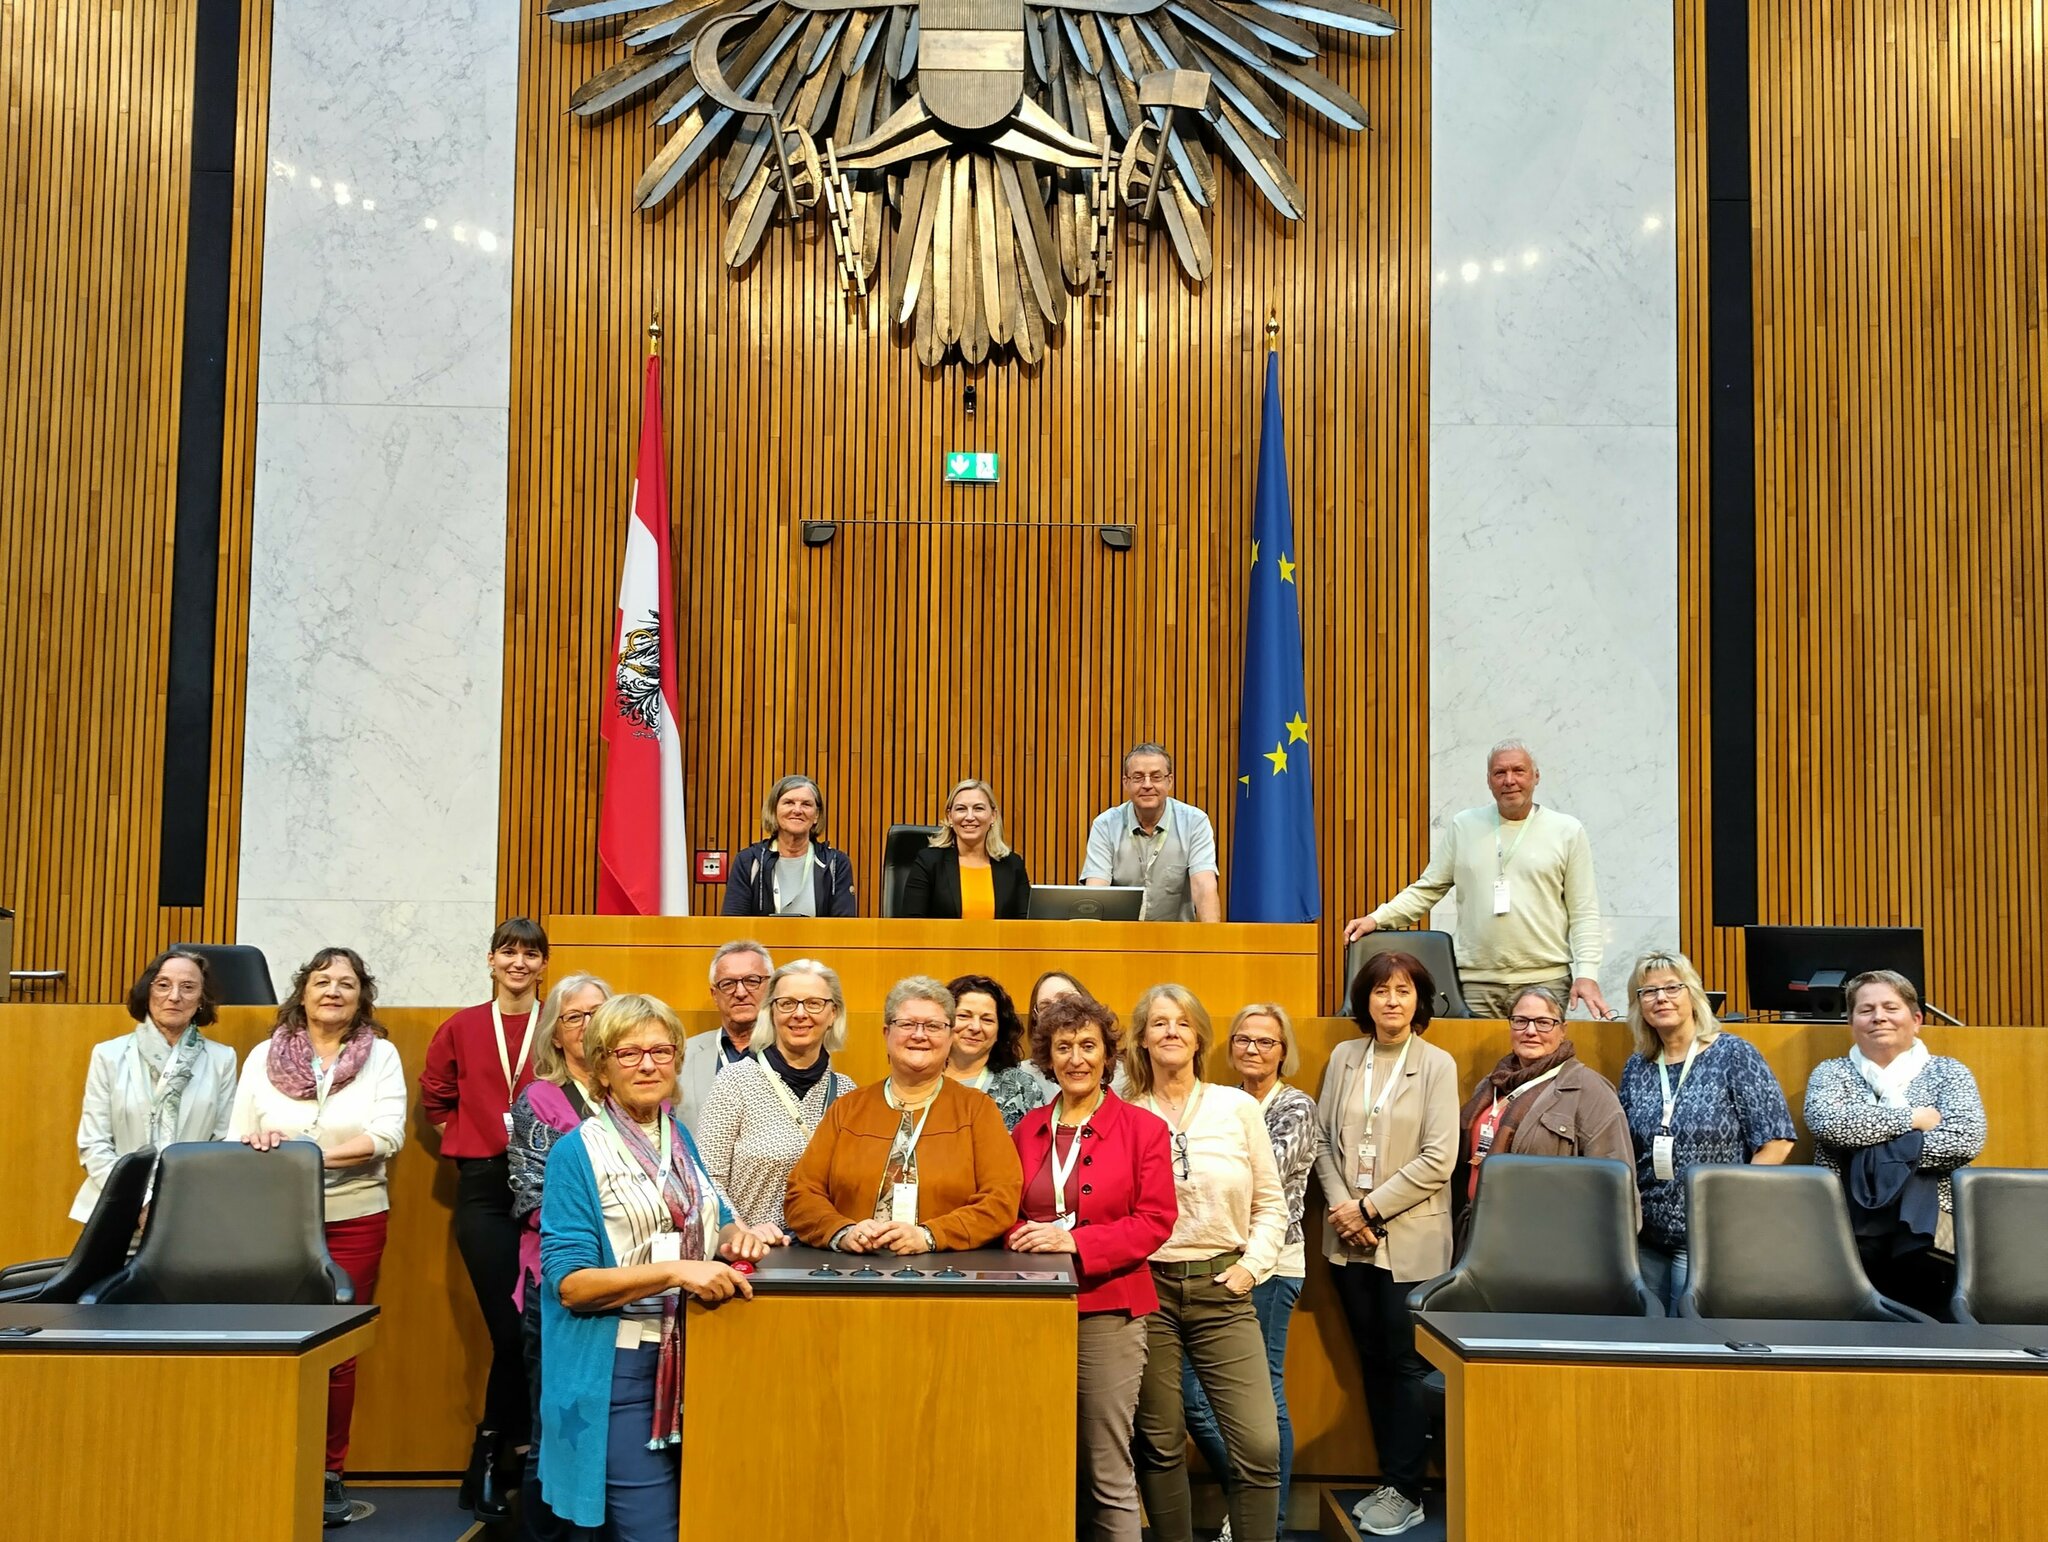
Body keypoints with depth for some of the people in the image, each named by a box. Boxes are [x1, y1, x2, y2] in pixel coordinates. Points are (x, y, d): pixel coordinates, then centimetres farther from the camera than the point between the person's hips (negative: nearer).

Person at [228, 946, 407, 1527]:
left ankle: (330, 1473, 15)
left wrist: (308, 1151, -17)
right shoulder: (264, 1056, 6)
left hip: (353, 1221, -1)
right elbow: (237, 1138, 4)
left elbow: (387, 1135, -8)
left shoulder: (381, 1055, 2)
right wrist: (257, 1145, -19)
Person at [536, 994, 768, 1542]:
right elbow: (570, 1284, -15)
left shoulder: (681, 1139, 10)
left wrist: (733, 1238, -4)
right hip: (619, 1367, -6)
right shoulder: (577, 1152, -9)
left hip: (692, 1358, 6)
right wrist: (674, 1272, -26)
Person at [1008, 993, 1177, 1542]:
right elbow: (1007, 1209, 16)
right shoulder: (1028, 1128, 11)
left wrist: (1074, 1241, -17)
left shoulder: (1142, 1127, -2)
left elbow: (1156, 1221, -7)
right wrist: (1024, 1235, -7)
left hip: (1107, 1311, -4)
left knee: (1108, 1472, -1)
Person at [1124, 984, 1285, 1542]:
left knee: (1259, 1445, -7)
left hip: (1222, 1287, 1)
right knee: (1158, 1446, 7)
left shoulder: (1238, 1107, 4)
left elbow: (1270, 1202, 9)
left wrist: (1252, 1266, -1)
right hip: (1146, 1287, 0)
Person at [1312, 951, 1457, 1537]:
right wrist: (1340, 1207, -9)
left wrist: (1370, 1207, -12)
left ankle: (1405, 1491, 11)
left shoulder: (1438, 1065, -5)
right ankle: (1392, 1479, 21)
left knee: (1405, 1361, 1)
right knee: (1371, 1358, 10)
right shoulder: (1343, 1057, 6)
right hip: (1348, 1238, 4)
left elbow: (1438, 1159, -11)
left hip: (1409, 1238, -4)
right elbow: (1324, 1139, 5)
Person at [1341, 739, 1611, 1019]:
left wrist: (1587, 974, -6)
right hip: (1476, 982, 1)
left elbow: (1584, 913, 4)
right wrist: (1377, 919, -1)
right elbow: (1427, 889, 12)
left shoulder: (1567, 831, 6)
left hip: (1546, 981, -1)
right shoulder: (1464, 826, 10)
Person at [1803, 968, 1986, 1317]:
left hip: (1926, 1219, 0)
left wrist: (1870, 1151, -7)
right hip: (1847, 1220, 0)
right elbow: (1827, 1122, -7)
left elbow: (1967, 1140, -5)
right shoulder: (1831, 1073, 16)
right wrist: (1912, 1118, -4)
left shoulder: (1947, 1072, 15)